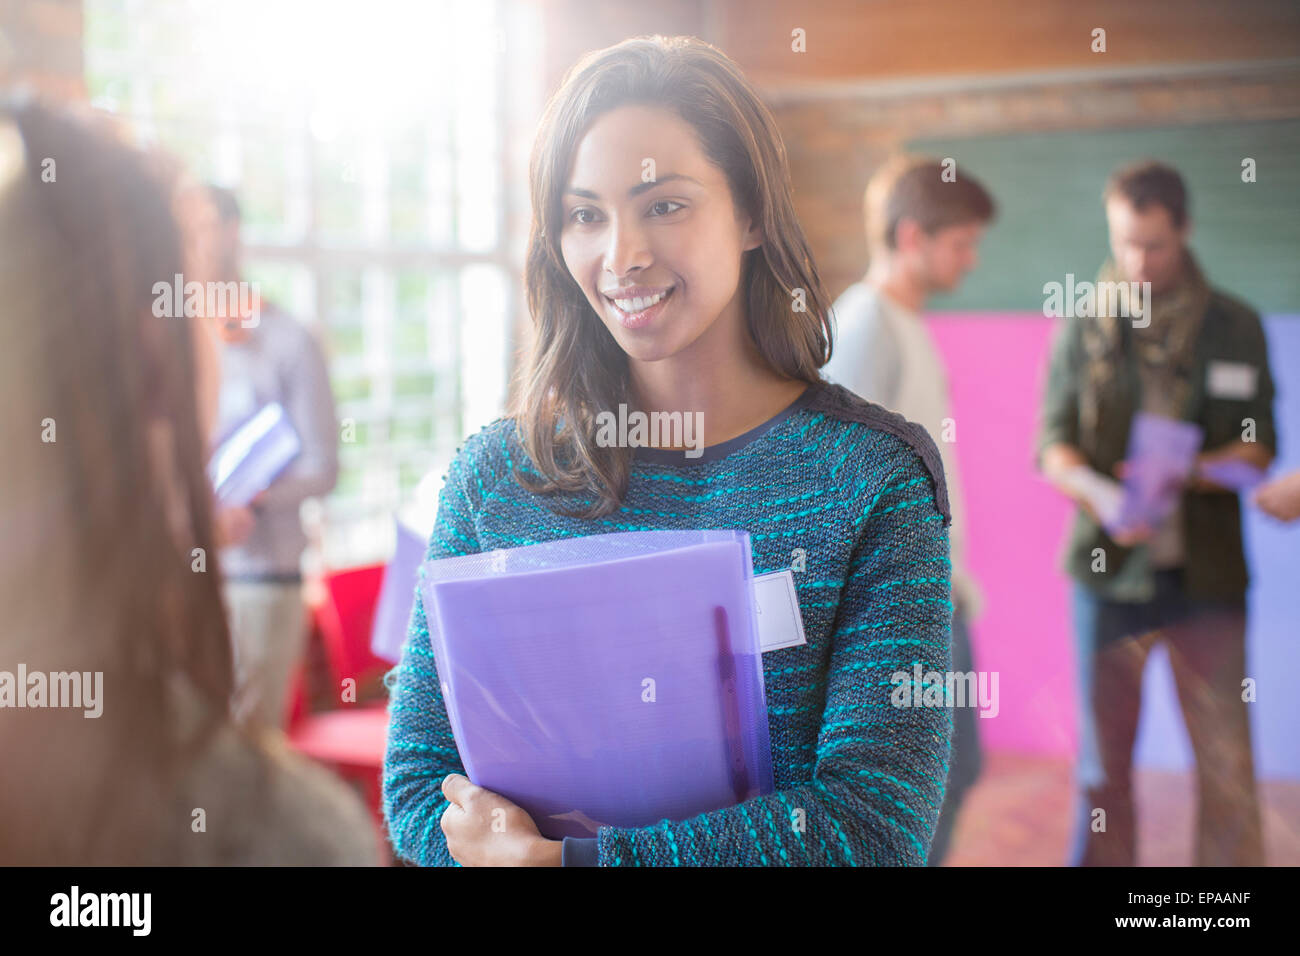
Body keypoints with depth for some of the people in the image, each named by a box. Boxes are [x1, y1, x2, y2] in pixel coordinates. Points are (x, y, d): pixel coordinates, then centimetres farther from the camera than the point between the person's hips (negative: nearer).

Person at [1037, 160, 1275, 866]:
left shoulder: (1235, 326, 7)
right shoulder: (1082, 327, 7)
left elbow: (1259, 445, 5)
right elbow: (1054, 443, 3)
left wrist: (1186, 470, -16)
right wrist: (1092, 487, -19)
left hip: (1205, 570, 0)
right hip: (1108, 567, 0)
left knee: (1226, 761, 0)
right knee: (1103, 761, 7)